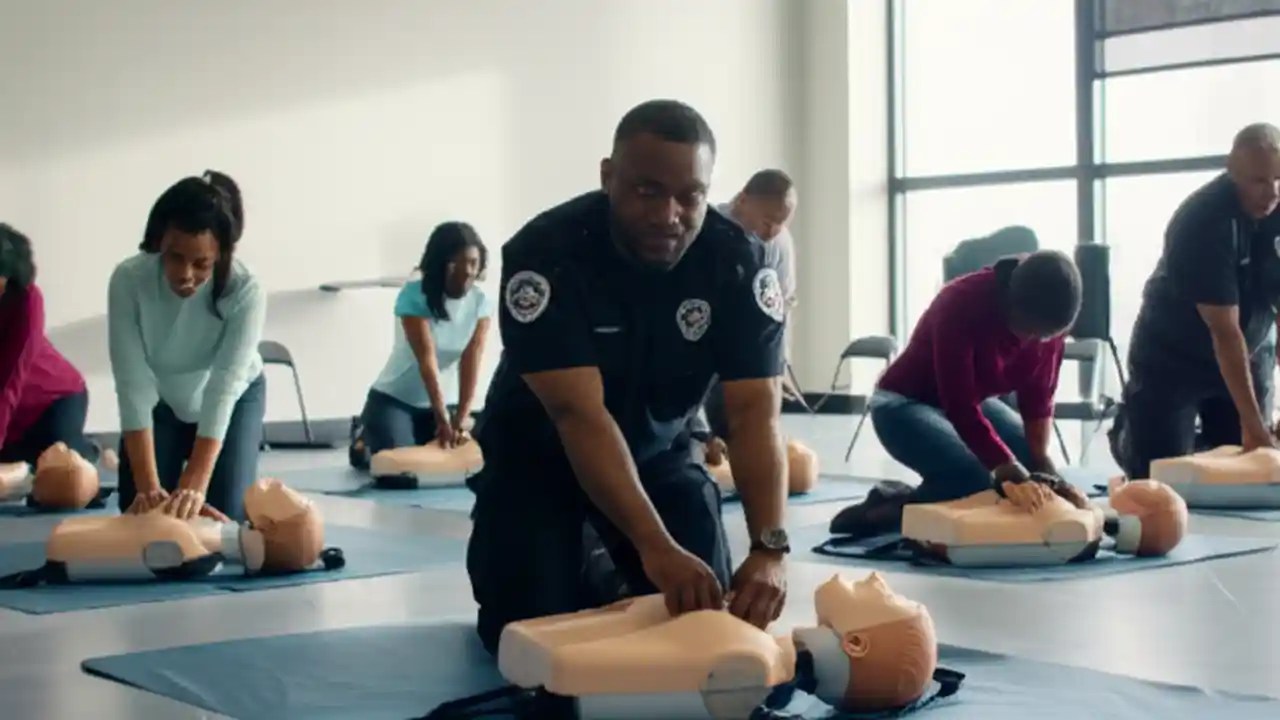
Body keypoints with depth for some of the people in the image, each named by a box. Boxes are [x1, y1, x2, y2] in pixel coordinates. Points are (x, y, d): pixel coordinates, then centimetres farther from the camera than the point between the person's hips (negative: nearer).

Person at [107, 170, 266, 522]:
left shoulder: (246, 291, -35)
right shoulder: (128, 280, -32)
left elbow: (223, 390, -38)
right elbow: (133, 387, -33)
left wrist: (195, 485, -47)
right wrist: (147, 486, -39)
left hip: (233, 401, -1)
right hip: (160, 402, 1)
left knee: (226, 517, -13)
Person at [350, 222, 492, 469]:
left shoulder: (481, 303, -11)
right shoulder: (414, 297, -22)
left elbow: (471, 363, -17)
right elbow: (427, 360, -30)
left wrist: (460, 421, -26)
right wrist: (443, 420, -36)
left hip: (441, 401, 5)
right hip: (393, 400, -5)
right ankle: (366, 440, 16)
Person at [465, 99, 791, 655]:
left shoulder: (739, 261, -21)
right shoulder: (544, 254, -30)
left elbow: (755, 413, -27)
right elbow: (580, 415, -38)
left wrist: (769, 549, -42)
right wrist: (655, 546, -49)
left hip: (659, 453, 3)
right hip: (537, 455, -3)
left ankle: (606, 572, 25)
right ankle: (581, 566, 20)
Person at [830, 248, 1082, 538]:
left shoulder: (1048, 320, -15)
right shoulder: (961, 304, -33)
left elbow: (1038, 397, -5)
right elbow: (961, 408, -36)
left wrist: (1041, 461, -21)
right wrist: (1012, 474, -43)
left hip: (977, 402, 7)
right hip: (906, 403, -7)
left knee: (1043, 479, -6)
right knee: (979, 481, -29)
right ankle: (889, 510, -9)